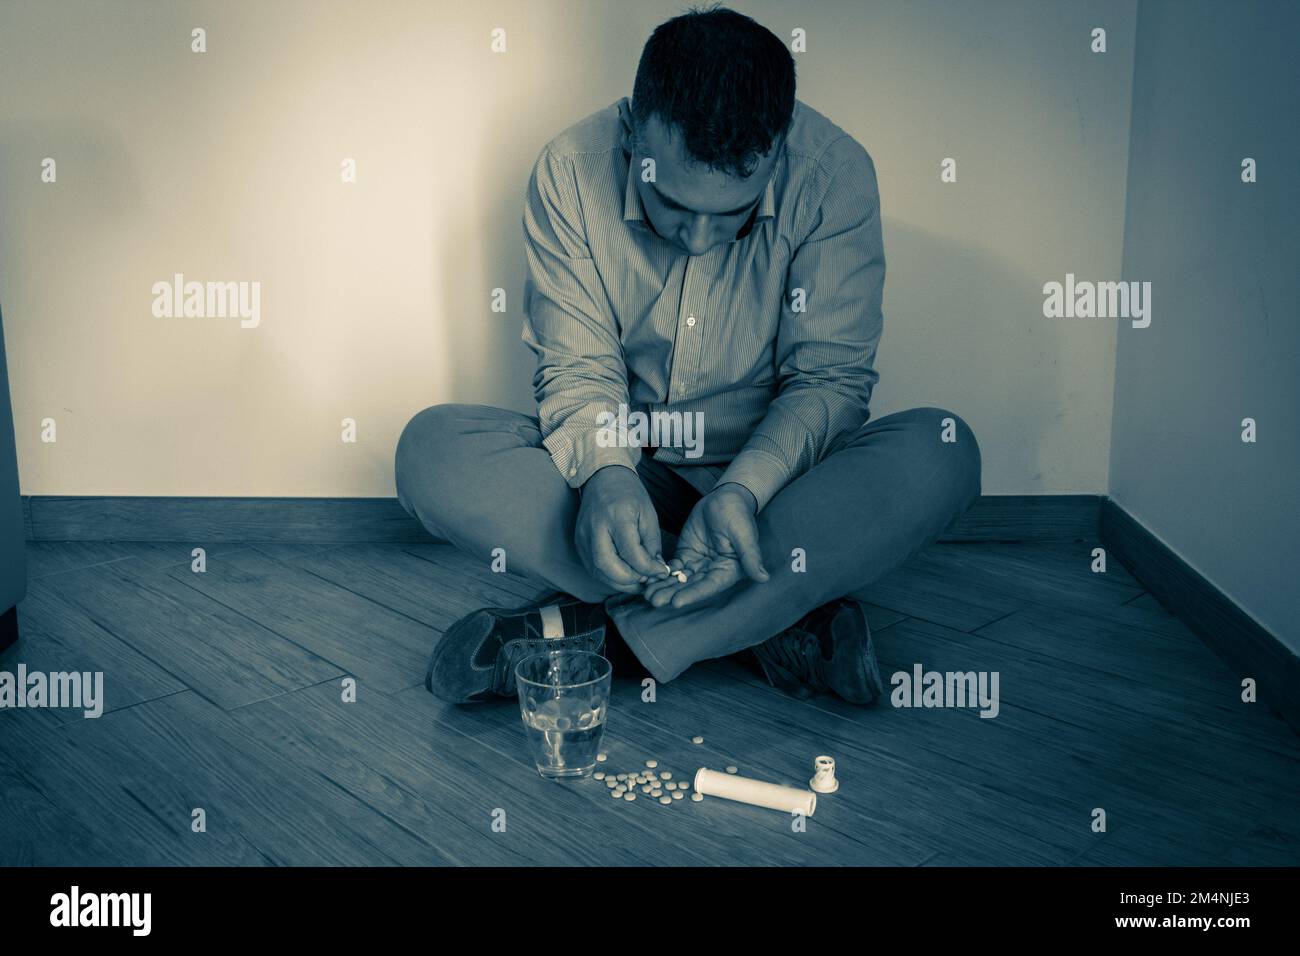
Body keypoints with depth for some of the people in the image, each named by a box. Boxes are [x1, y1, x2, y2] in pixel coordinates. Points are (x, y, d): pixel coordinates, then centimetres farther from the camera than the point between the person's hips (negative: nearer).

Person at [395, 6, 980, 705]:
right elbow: (576, 369, -8)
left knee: (940, 455, -31)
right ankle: (775, 617, -27)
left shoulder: (833, 175, -15)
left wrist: (744, 489, -30)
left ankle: (604, 632, -28)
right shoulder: (572, 171, -12)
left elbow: (831, 375, -12)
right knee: (432, 448, -25)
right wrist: (606, 474, -30)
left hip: (769, 474, 0)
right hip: (624, 468, 1)